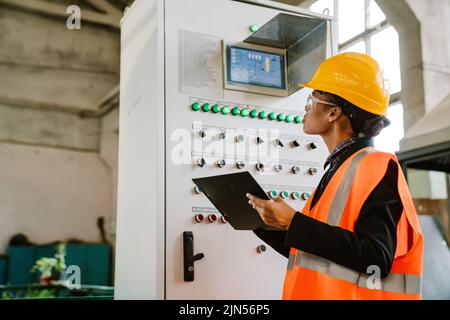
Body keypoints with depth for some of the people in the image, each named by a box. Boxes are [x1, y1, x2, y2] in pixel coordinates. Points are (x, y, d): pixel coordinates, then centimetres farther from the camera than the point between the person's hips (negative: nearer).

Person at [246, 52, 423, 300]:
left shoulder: (378, 167, -11)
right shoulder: (338, 169, 13)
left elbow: (375, 259, -22)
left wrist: (292, 221, -20)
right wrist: (264, 220, 8)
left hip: (354, 293, -7)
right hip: (321, 291, 7)